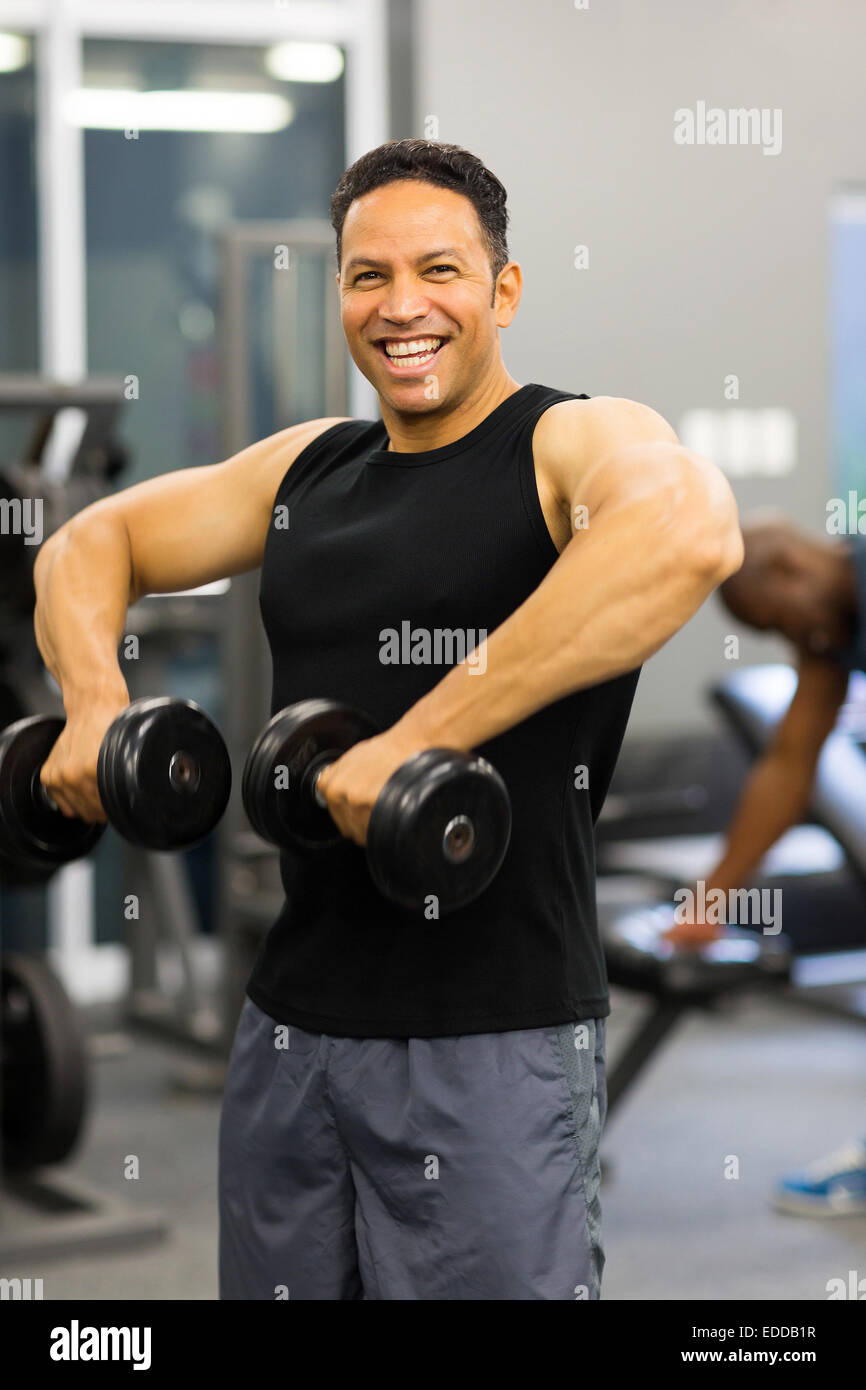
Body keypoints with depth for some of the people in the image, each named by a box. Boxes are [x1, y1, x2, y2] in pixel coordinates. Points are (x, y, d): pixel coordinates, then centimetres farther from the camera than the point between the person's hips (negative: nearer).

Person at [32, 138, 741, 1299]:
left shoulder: (574, 444, -8)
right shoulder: (308, 467, 13)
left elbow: (690, 534, -31)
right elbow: (92, 543, 20)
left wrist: (423, 737, -34)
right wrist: (94, 701, -3)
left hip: (497, 1039, -6)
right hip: (293, 1018, 6)